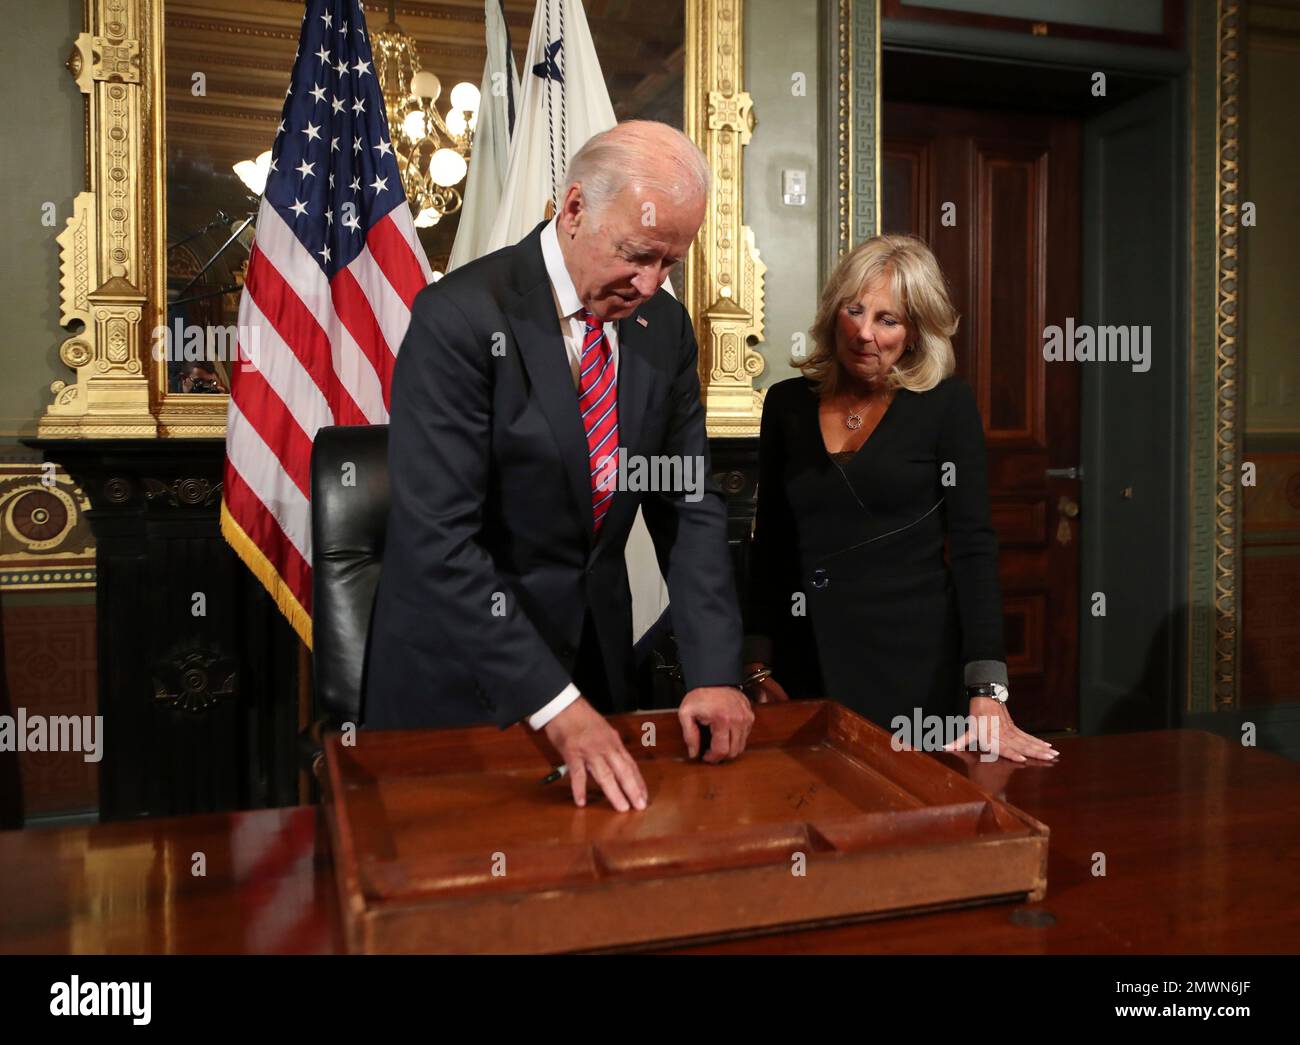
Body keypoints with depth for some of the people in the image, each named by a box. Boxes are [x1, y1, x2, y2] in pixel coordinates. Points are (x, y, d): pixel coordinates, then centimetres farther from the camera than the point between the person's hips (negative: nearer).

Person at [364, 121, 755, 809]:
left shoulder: (664, 326, -2)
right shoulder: (460, 318, -21)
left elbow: (689, 507, 0)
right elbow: (438, 539, -25)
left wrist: (713, 673, -11)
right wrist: (555, 706, -27)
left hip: (595, 648, 5)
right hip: (465, 665, -5)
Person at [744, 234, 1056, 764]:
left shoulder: (946, 404, -4)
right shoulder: (787, 403, 6)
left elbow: (973, 547, -8)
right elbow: (768, 542, 9)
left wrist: (988, 694, -16)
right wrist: (759, 663, 4)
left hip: (914, 666, -2)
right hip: (806, 667, 3)